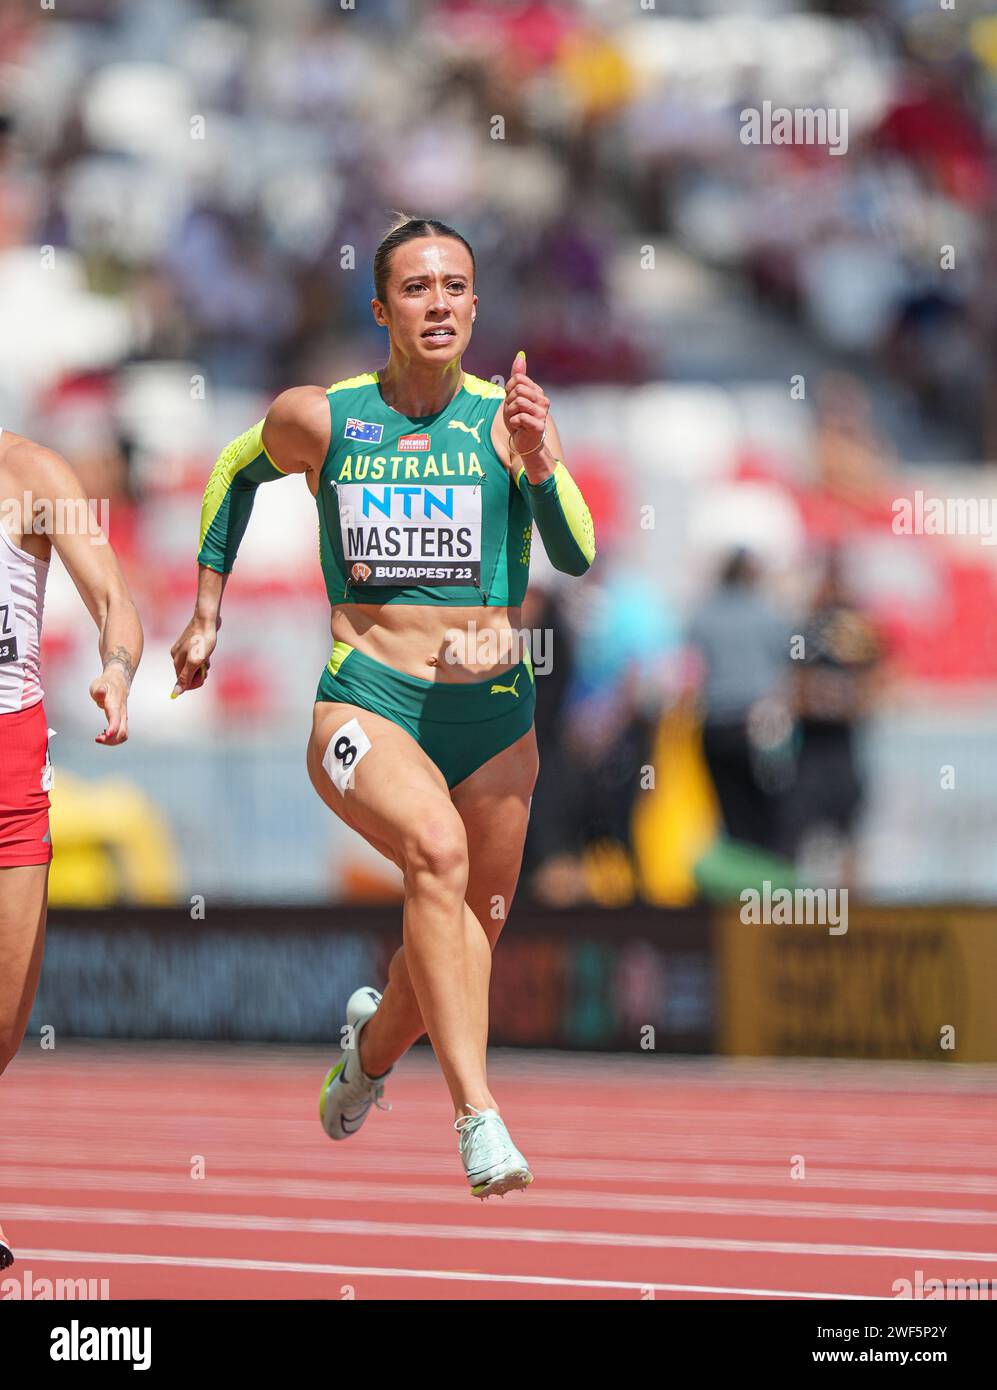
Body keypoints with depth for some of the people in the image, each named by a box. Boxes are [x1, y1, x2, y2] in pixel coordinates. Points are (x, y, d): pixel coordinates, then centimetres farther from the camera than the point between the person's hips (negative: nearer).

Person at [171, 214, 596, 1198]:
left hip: (491, 712, 3)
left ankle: (374, 1041, 50)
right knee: (438, 849, -32)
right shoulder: (318, 418, 0)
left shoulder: (506, 420, -1)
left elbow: (577, 555, -11)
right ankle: (479, 1119, -37)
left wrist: (539, 460, -27)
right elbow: (235, 470, 21)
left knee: (466, 941, 14)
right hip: (365, 705, -3)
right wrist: (206, 613, 23)